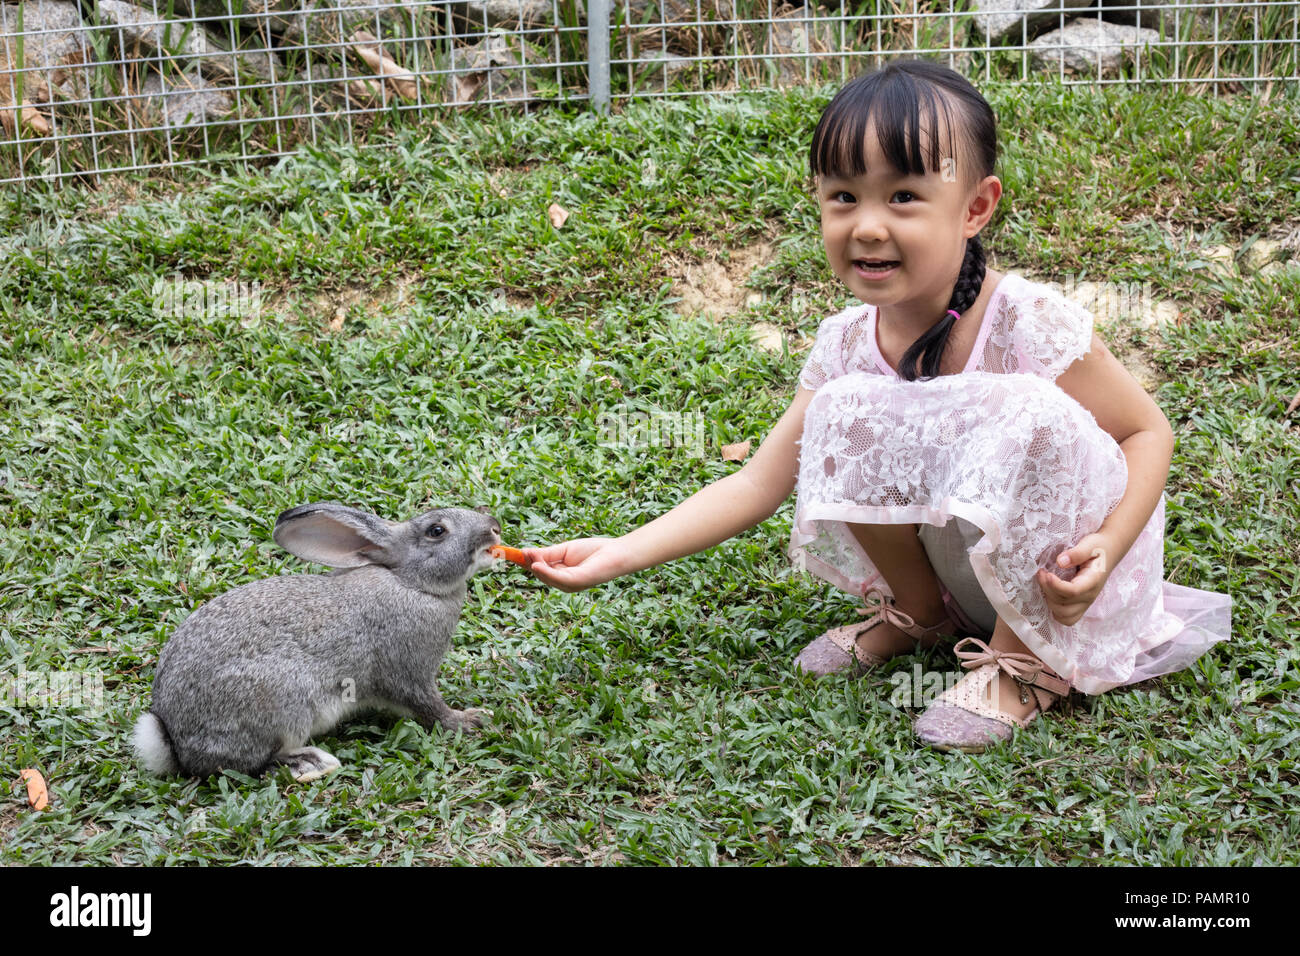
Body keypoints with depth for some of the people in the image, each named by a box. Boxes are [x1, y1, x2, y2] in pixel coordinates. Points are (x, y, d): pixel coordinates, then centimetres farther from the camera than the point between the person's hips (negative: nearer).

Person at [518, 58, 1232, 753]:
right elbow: (758, 484, -8)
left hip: (1056, 575, -4)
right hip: (957, 565, 4)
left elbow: (1148, 431, -12)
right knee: (842, 413, -17)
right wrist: (620, 553, -18)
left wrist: (1105, 549, -31)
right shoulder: (848, 344, -10)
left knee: (1025, 419, -33)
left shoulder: (1032, 325, -24)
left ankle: (1027, 659, -10)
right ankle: (917, 612, 7)